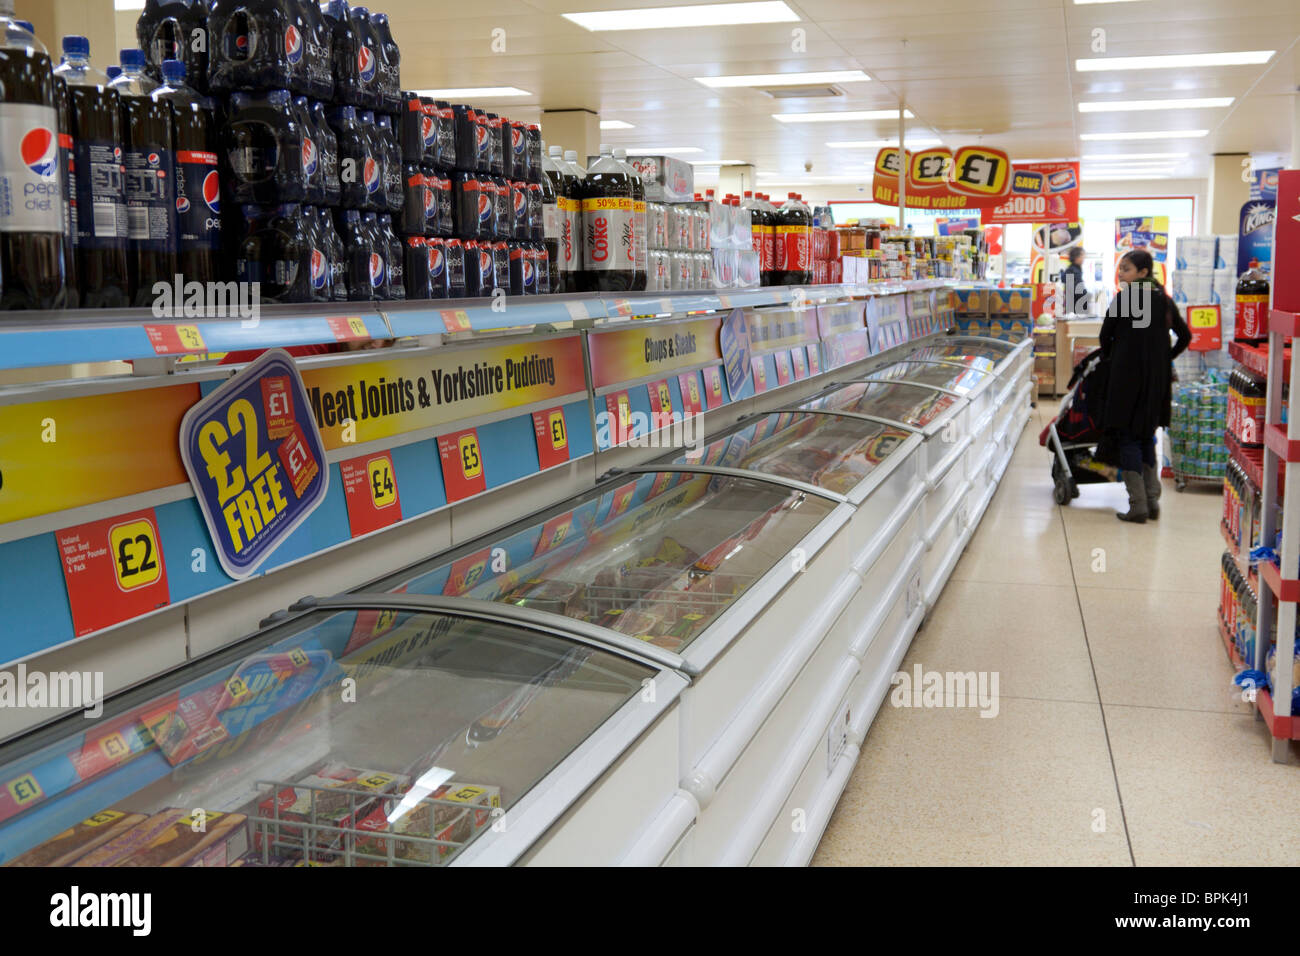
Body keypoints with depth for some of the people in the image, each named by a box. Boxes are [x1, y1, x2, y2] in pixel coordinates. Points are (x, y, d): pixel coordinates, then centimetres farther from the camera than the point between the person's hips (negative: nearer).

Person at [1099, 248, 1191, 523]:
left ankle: (1138, 505, -6)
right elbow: (1185, 336, 16)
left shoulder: (1125, 297, -9)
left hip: (1127, 376, -6)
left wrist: (1109, 356, 16)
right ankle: (1153, 500, 14)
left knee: (1128, 438, -1)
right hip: (1158, 378, 6)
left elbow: (1105, 335, -3)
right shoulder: (1164, 300, 9)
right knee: (1147, 438, 16)